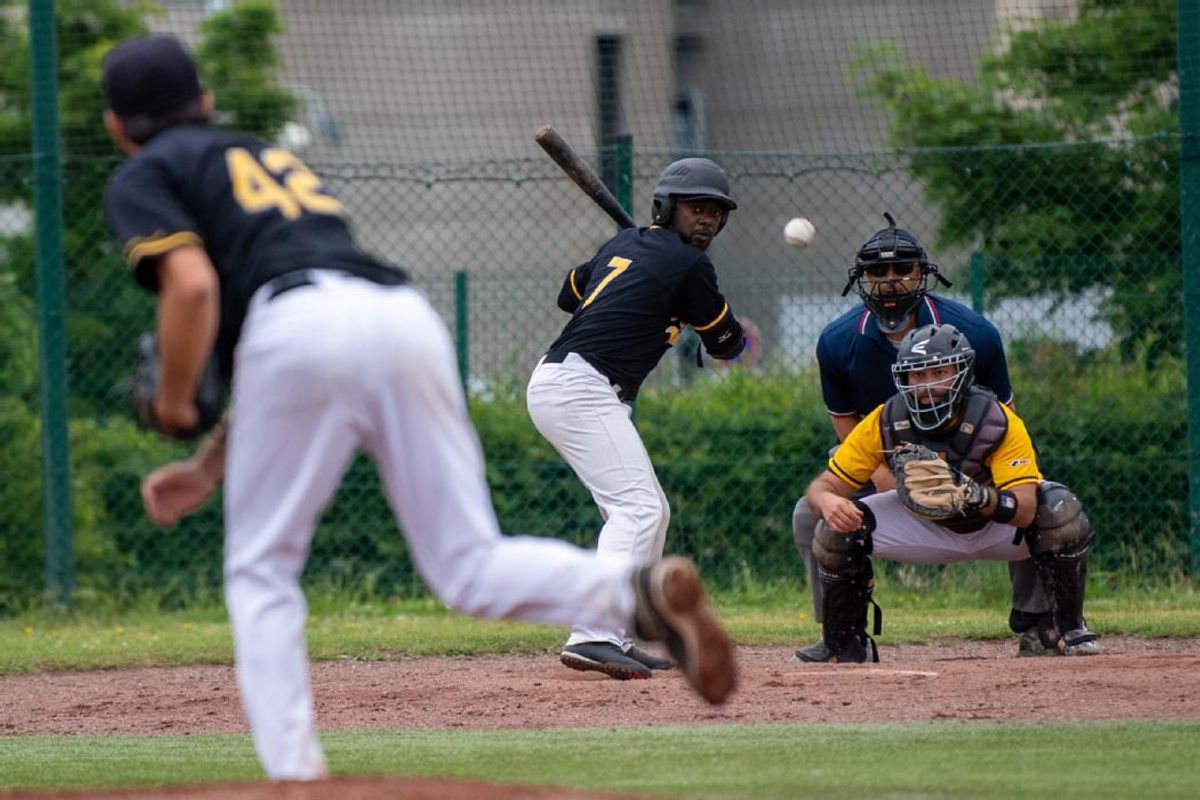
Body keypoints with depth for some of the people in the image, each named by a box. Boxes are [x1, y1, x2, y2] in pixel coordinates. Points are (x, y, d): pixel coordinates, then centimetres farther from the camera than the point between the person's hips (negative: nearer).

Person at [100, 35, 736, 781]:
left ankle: (294, 774, -1)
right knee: (471, 567, 3)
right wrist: (209, 465, 32)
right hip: (407, 315, 6)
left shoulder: (141, 179, 17)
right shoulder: (272, 159, 38)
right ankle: (643, 588, -22)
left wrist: (174, 404, 10)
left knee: (262, 572, 9)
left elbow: (193, 285, -4)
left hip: (308, 323, -6)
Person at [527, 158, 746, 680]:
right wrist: (742, 334, 28)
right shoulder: (688, 265, -7)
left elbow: (570, 293, 31)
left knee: (651, 511, 16)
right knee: (637, 507, -21)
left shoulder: (626, 243, 18)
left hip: (553, 383, 10)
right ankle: (594, 636, -35)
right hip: (581, 388, -10)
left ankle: (619, 639, 15)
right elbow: (725, 345, 6)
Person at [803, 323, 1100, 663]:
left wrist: (982, 497, -60)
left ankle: (1067, 626, -9)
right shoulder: (885, 424, -22)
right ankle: (848, 643, 2)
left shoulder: (998, 421, -29)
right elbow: (823, 485, -20)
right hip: (927, 529, 2)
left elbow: (1025, 511, -38)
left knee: (1059, 508, -31)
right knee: (839, 527, -20)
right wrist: (826, 501, -46)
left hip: (996, 529, -2)